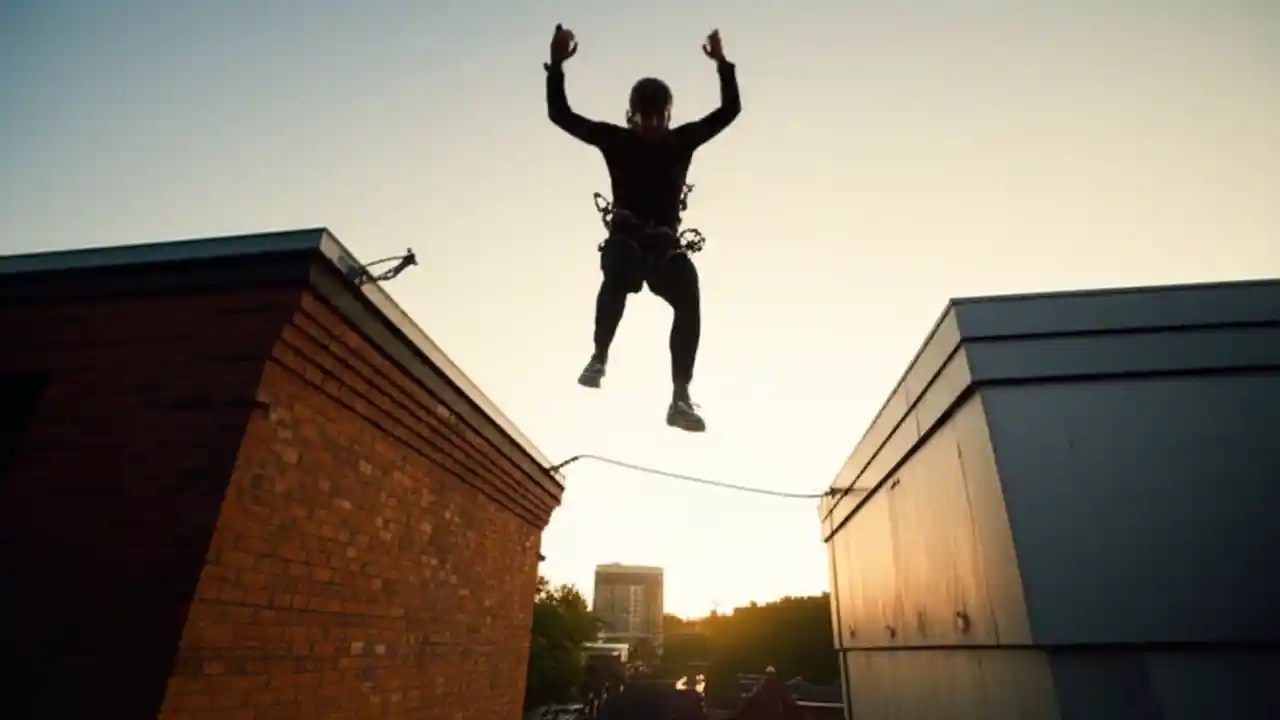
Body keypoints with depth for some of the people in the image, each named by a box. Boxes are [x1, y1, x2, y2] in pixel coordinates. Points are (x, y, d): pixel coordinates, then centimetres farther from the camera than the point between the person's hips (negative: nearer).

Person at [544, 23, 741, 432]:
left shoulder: (683, 141, 10)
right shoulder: (617, 139, 5)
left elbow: (730, 109, 13)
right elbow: (560, 115, 3)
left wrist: (723, 65, 4)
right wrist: (556, 67, -5)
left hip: (664, 244, 2)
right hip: (626, 238, -2)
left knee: (688, 300, -25)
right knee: (620, 269, -39)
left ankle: (681, 398, -26)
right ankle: (599, 357, -28)